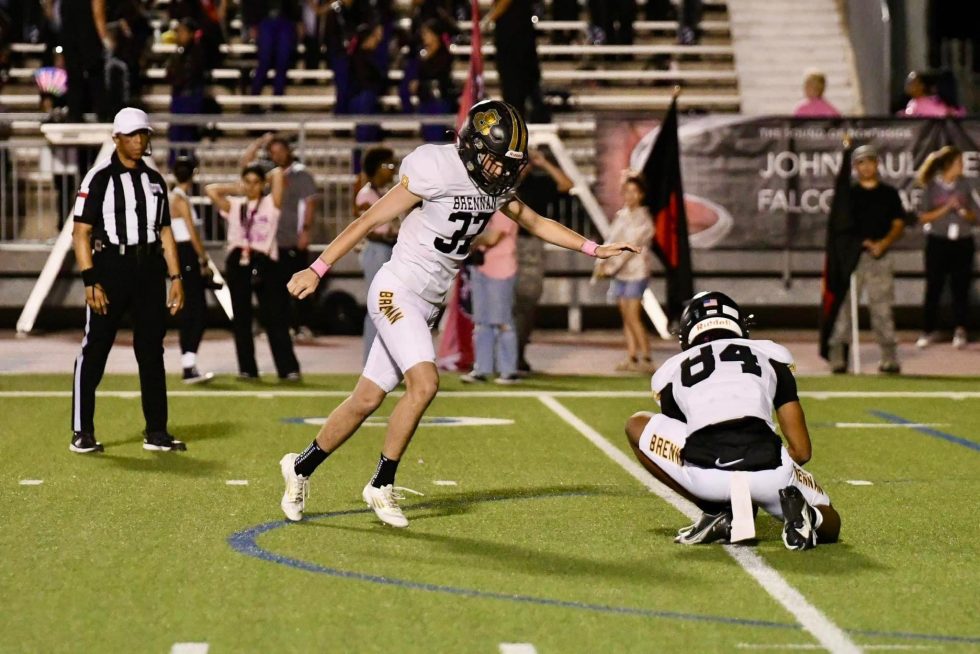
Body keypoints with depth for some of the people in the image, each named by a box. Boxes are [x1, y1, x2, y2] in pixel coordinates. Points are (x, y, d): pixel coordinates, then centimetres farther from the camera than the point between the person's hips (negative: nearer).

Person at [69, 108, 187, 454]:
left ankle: (156, 432, 14)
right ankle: (82, 433, 4)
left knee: (152, 350, 8)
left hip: (149, 269, 5)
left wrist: (175, 277, 10)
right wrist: (90, 281, -16)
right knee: (94, 350, -2)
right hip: (111, 265, -5)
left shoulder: (154, 179, 14)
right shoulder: (100, 178, -5)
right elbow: (81, 233, -8)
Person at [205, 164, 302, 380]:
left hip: (263, 263, -3)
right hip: (238, 263, 3)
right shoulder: (234, 205, 12)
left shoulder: (271, 204, 6)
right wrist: (236, 189, 12)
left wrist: (269, 178, 16)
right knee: (241, 318, 5)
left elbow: (278, 173, -2)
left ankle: (289, 369, -5)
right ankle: (247, 369, 12)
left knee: (275, 317, -5)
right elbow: (211, 190, 4)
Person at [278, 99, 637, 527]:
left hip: (427, 305, 8)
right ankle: (382, 484, -7)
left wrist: (595, 250, 15)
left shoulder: (495, 187, 5)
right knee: (424, 383, -22)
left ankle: (301, 467, 26)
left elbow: (535, 223, 20)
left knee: (366, 401, 10)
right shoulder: (435, 172, -18)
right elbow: (368, 221, -14)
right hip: (397, 292, -8)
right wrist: (317, 270, -13)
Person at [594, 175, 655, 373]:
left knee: (633, 316, -12)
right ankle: (632, 357, 7)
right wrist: (601, 262, -2)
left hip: (636, 271, -7)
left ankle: (646, 358, -10)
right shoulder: (621, 216, 12)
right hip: (619, 273, 7)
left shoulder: (643, 219, -9)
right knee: (625, 316, 5)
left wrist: (611, 267, -17)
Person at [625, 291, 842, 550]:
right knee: (829, 526, 31)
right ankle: (798, 511, -7)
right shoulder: (771, 356, 27)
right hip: (767, 470, 1)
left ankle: (717, 512, 13)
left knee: (637, 426, 28)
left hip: (704, 475, -1)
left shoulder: (673, 370, 27)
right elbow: (801, 450, 24)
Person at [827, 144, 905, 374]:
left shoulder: (889, 193, 11)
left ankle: (889, 358, 3)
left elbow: (898, 224, 6)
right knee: (842, 304, -5)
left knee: (882, 307, 0)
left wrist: (883, 244, -12)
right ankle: (838, 357, -5)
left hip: (880, 256, 0)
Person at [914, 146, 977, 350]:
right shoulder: (931, 186, -3)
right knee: (933, 287, 2)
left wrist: (962, 210, -9)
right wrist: (946, 208, -14)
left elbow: (974, 217, 11)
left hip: (962, 243, 2)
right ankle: (928, 331, 11)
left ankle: (960, 331, 7)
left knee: (961, 287, 2)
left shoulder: (963, 185, 6)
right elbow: (923, 218, -5)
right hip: (938, 242, -2)